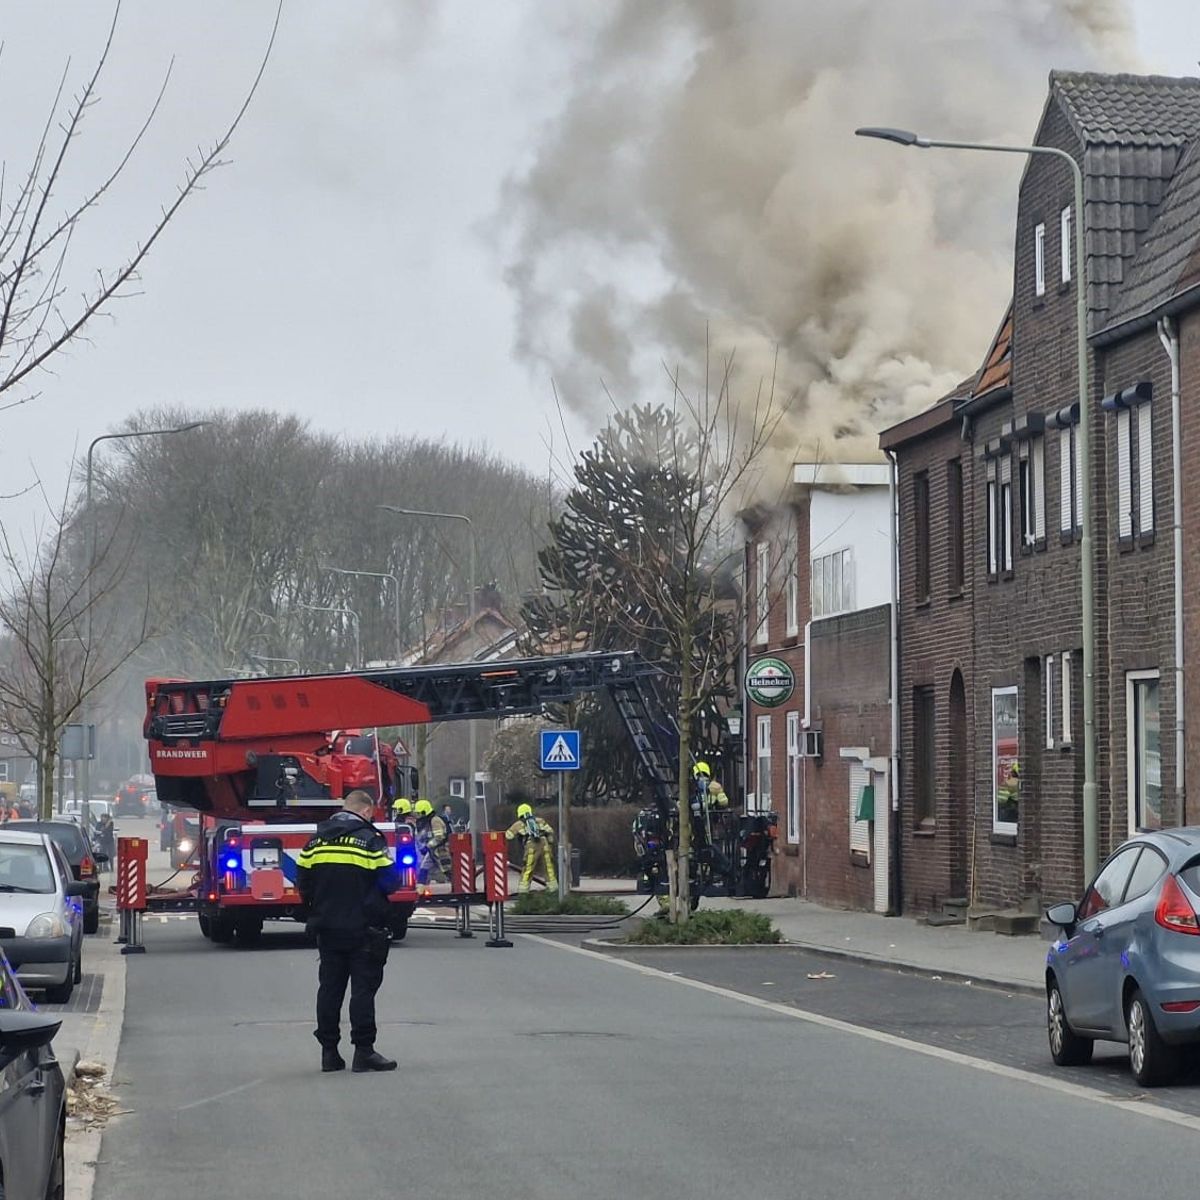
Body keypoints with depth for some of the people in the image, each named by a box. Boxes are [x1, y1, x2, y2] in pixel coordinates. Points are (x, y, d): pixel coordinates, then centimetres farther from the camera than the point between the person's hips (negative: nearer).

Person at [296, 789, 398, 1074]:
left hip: (327, 929, 5)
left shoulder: (317, 839, 6)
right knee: (363, 988, -1)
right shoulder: (369, 839, -9)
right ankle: (363, 1051, -4)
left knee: (330, 987, 9)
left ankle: (329, 1052, 11)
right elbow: (389, 882, -11)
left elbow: (302, 881, 9)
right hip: (362, 929, -5)